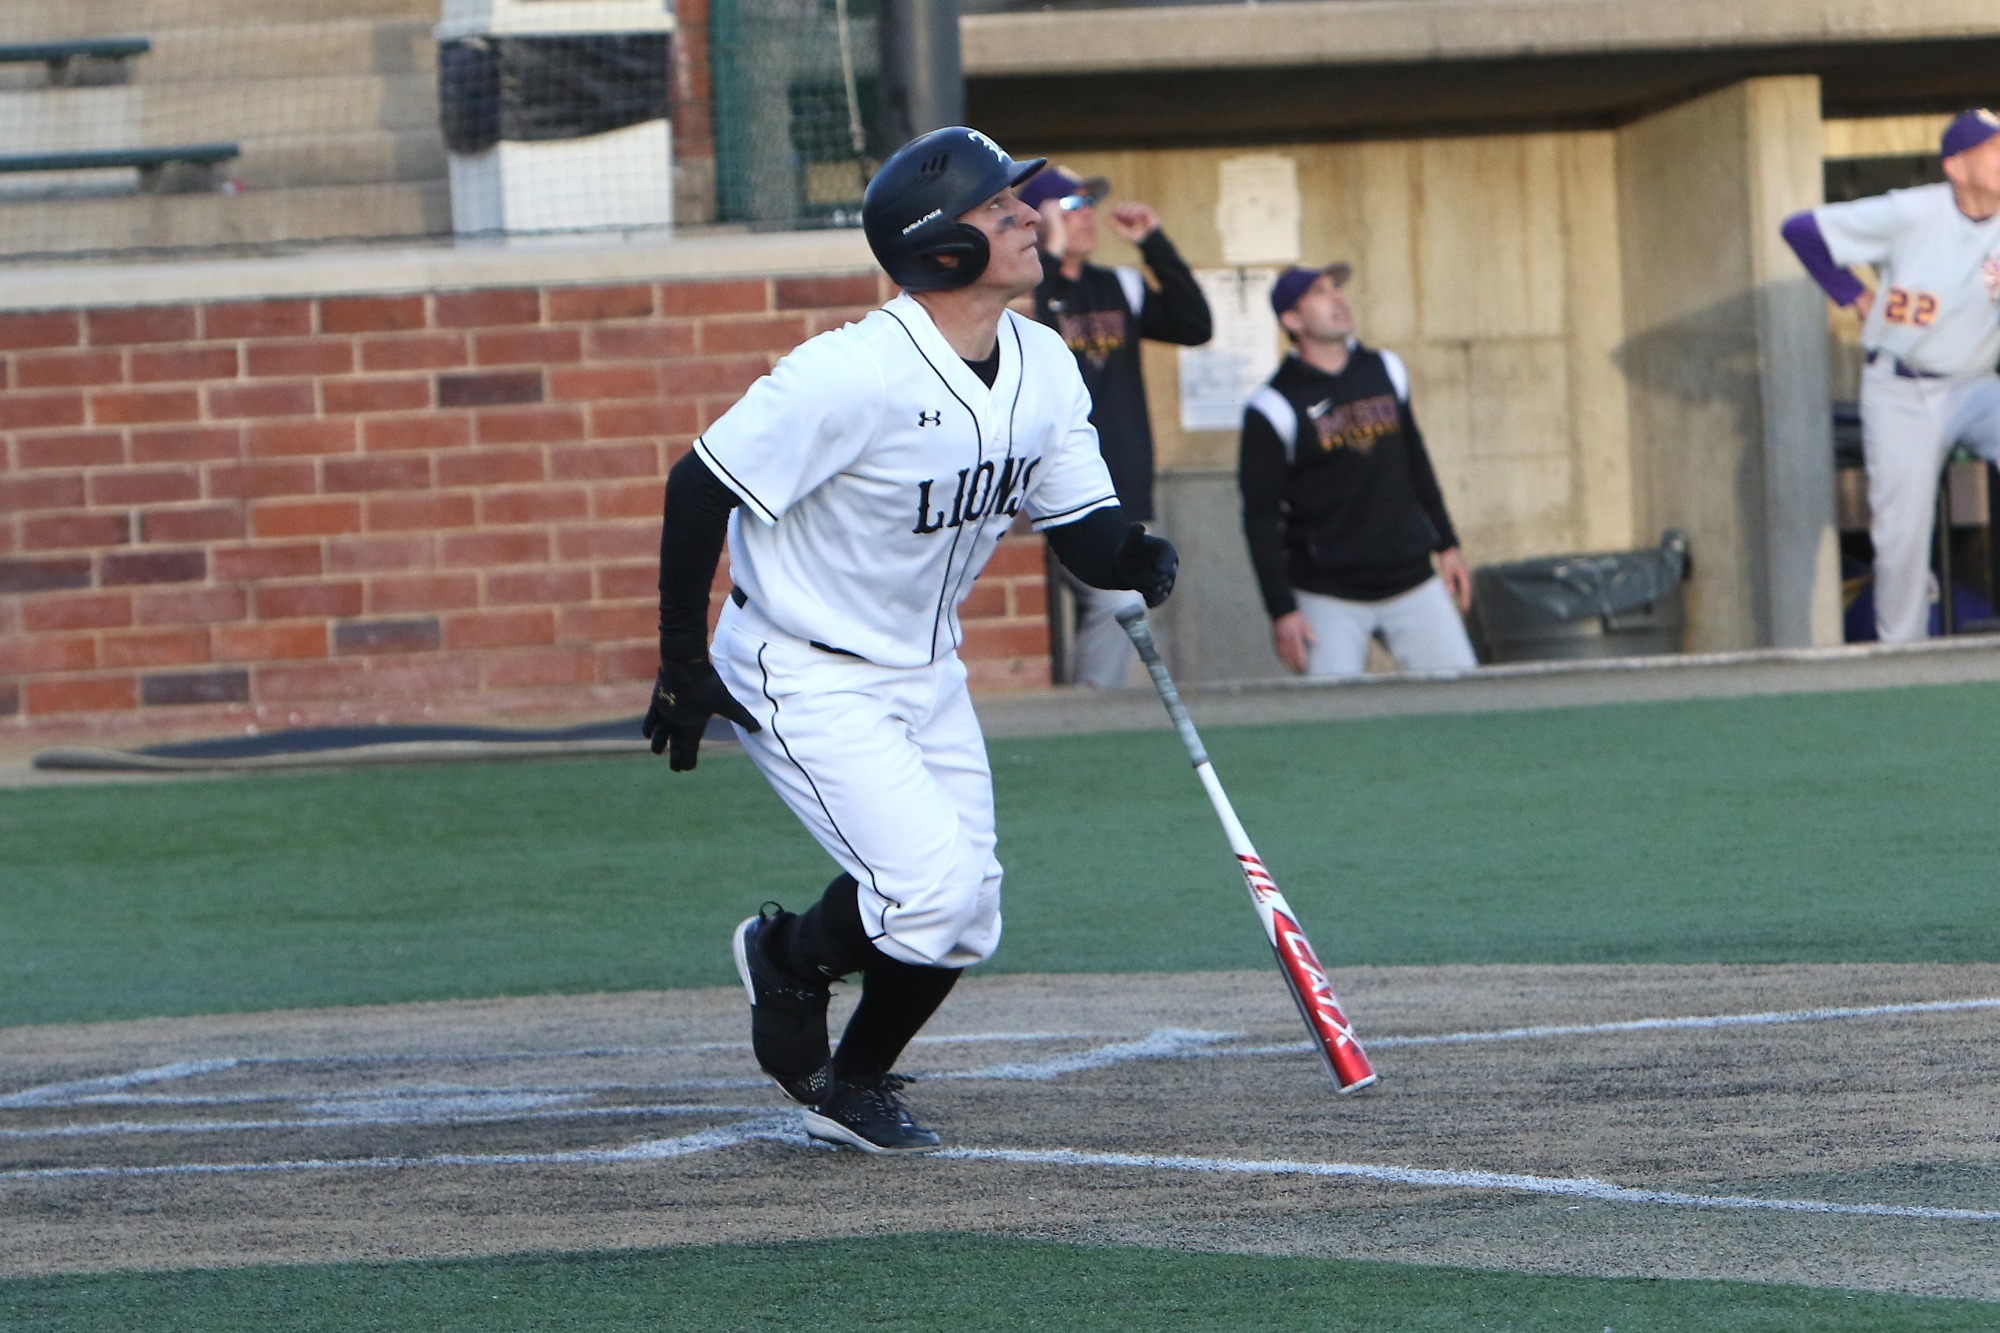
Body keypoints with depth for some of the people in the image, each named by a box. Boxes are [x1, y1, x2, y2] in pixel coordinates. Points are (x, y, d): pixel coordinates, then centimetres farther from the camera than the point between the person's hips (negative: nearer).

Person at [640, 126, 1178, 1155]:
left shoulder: (1044, 368, -4)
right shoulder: (853, 375, -28)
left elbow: (1081, 528, 1)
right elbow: (701, 489, -21)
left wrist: (1131, 559, -23)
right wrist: (682, 664, -19)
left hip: (926, 676, 8)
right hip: (806, 677, -8)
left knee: (965, 919, 7)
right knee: (929, 887, -19)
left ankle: (850, 1087, 30)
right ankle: (789, 961, 12)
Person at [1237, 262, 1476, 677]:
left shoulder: (1385, 371, 8)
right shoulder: (1275, 407, -8)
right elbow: (1261, 518, -8)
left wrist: (1446, 545, 19)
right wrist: (1281, 610, -13)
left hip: (1412, 583, 4)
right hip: (1328, 598, -4)